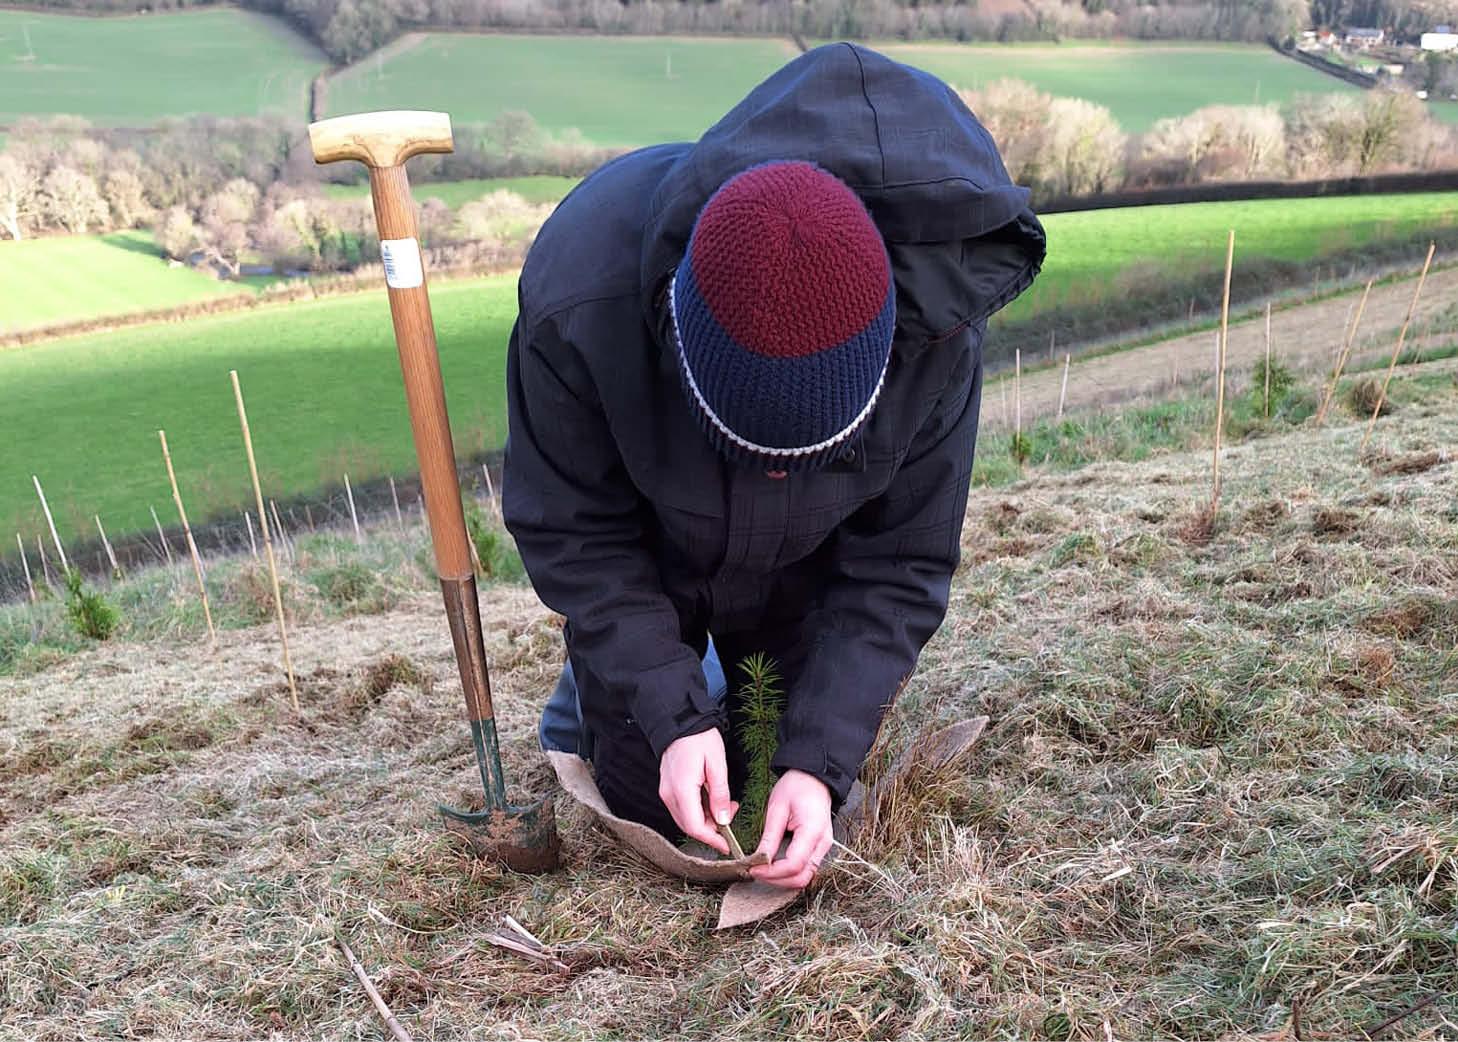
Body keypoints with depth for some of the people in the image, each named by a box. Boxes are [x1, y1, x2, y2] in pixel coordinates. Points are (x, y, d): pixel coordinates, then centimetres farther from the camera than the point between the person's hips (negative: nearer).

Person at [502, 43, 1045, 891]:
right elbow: (574, 532, -25)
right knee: (652, 807, 4)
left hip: (802, 577, 2)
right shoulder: (578, 294, -39)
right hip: (641, 553, -1)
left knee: (806, 806, 10)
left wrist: (822, 759, -28)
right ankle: (593, 692, 35)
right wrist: (672, 714, -30)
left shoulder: (936, 332, -34)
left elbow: (899, 567, -22)